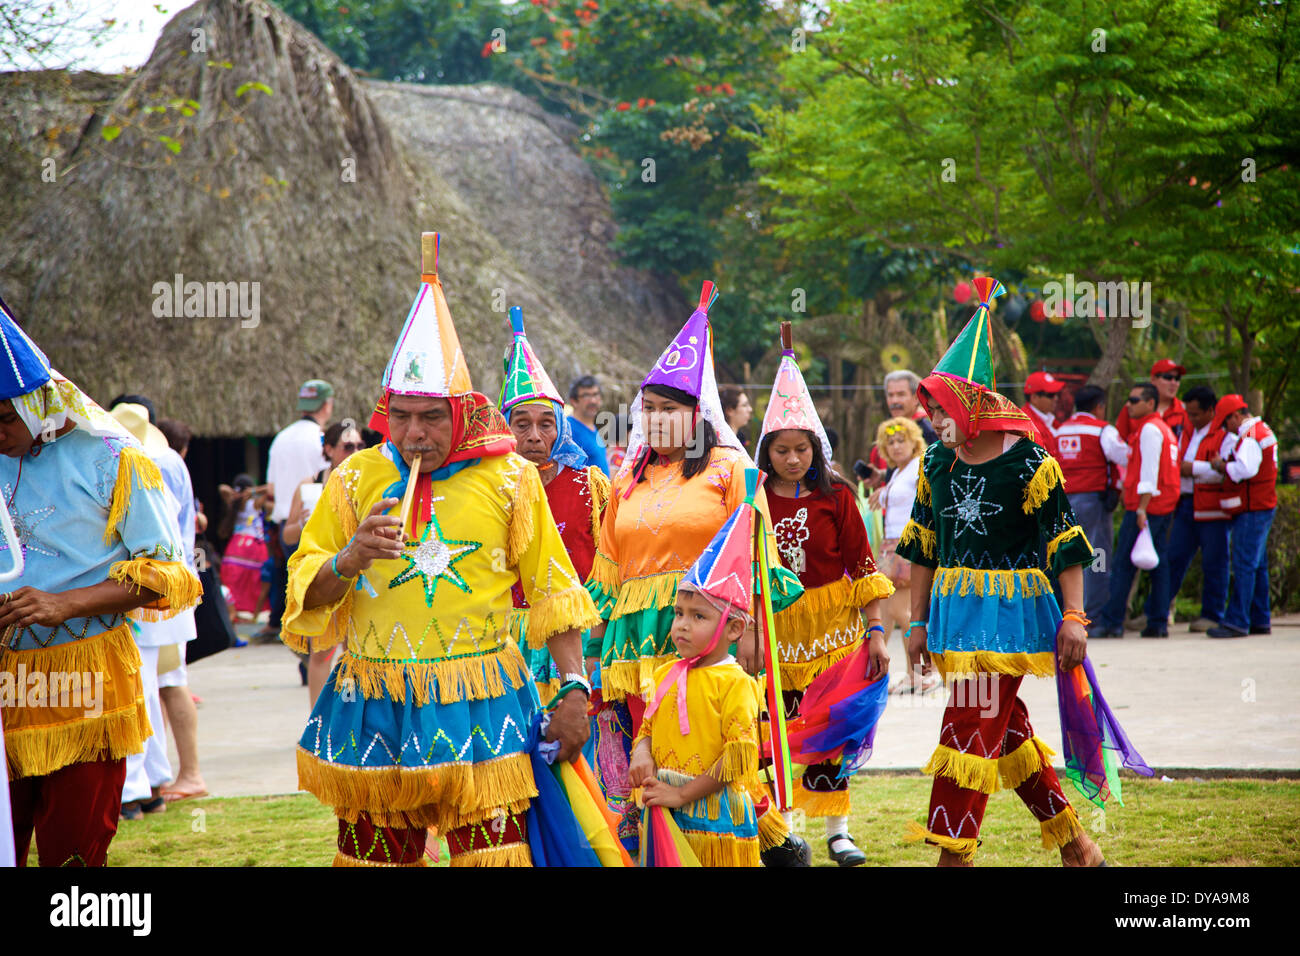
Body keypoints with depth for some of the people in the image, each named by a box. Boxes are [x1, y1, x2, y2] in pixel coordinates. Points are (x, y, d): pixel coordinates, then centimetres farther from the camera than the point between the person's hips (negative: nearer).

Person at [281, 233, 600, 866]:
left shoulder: (509, 480, 4)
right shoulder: (356, 479, 6)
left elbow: (553, 592, 8)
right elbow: (304, 595, 8)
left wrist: (574, 689, 1)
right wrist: (350, 559, -13)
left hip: (479, 707, -2)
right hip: (374, 711, 2)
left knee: (493, 854, -8)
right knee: (374, 854, 5)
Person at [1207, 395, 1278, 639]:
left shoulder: (1250, 437, -15)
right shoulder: (1262, 431, 18)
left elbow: (1246, 469, -28)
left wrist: (1222, 466, -13)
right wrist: (1225, 465, 7)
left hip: (1251, 510, -11)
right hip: (1262, 507, 11)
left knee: (1244, 566, -11)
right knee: (1258, 566, 13)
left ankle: (1237, 622, -13)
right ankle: (1260, 621, 17)